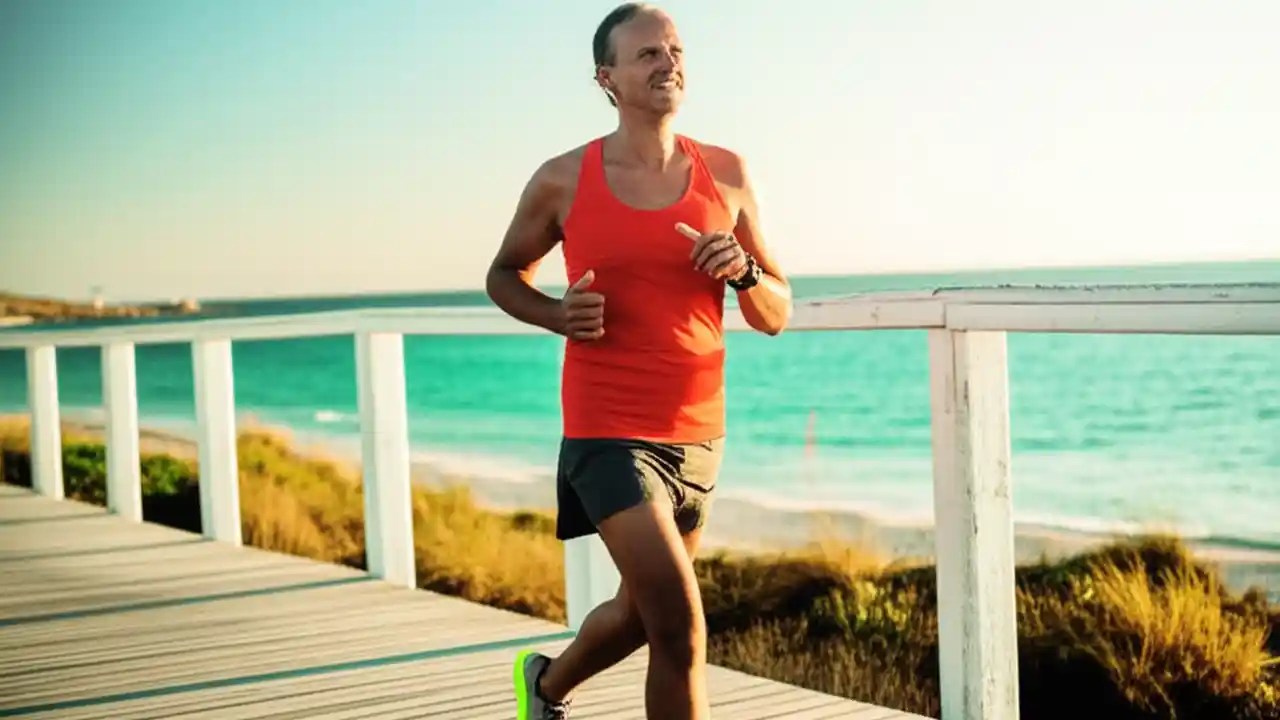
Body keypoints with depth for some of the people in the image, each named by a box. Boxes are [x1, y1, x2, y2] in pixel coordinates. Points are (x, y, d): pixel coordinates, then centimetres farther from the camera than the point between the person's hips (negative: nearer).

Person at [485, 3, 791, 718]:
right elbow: (504, 275, 12)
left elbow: (777, 315, 7)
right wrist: (557, 314, -10)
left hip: (698, 435, 5)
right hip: (608, 434, -4)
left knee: (642, 611, 22)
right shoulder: (562, 181, -4)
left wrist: (744, 270, -16)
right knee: (682, 629, -17)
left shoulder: (726, 174, 2)